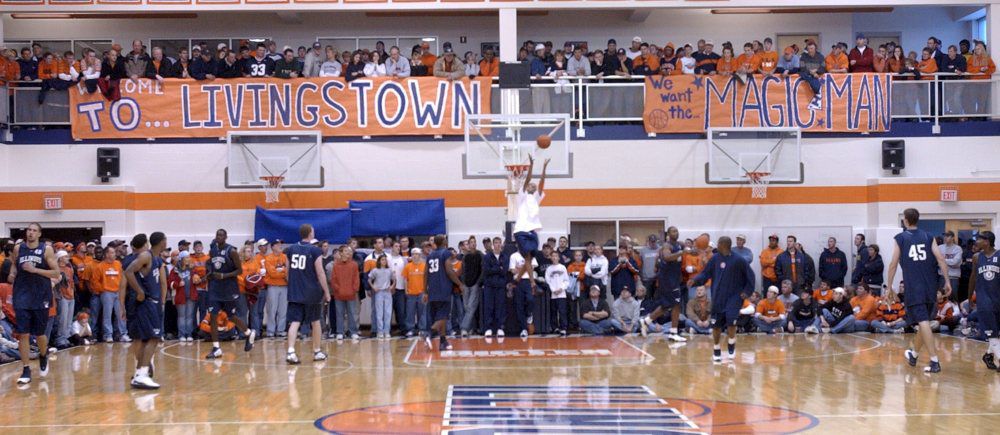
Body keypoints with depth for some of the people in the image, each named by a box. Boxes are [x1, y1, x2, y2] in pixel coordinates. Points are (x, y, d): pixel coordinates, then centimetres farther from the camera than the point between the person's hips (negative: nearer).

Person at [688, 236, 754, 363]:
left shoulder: (738, 260, -9)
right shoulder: (715, 258, 1)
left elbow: (750, 276, -1)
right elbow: (706, 273, 4)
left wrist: (746, 291, -7)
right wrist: (695, 280, -12)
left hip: (733, 297, -4)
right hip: (718, 298, 4)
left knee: (731, 322, -19)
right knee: (716, 325, 6)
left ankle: (731, 347, 4)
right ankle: (716, 350, 23)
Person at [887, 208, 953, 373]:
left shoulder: (900, 238, 2)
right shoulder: (928, 237, 10)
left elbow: (893, 264, 0)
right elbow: (940, 258, 0)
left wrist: (890, 286, 8)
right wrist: (947, 281, 3)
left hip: (913, 287, -5)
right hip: (930, 287, 5)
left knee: (923, 323, -11)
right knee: (924, 321, 20)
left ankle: (935, 361, -21)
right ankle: (913, 354, 37)